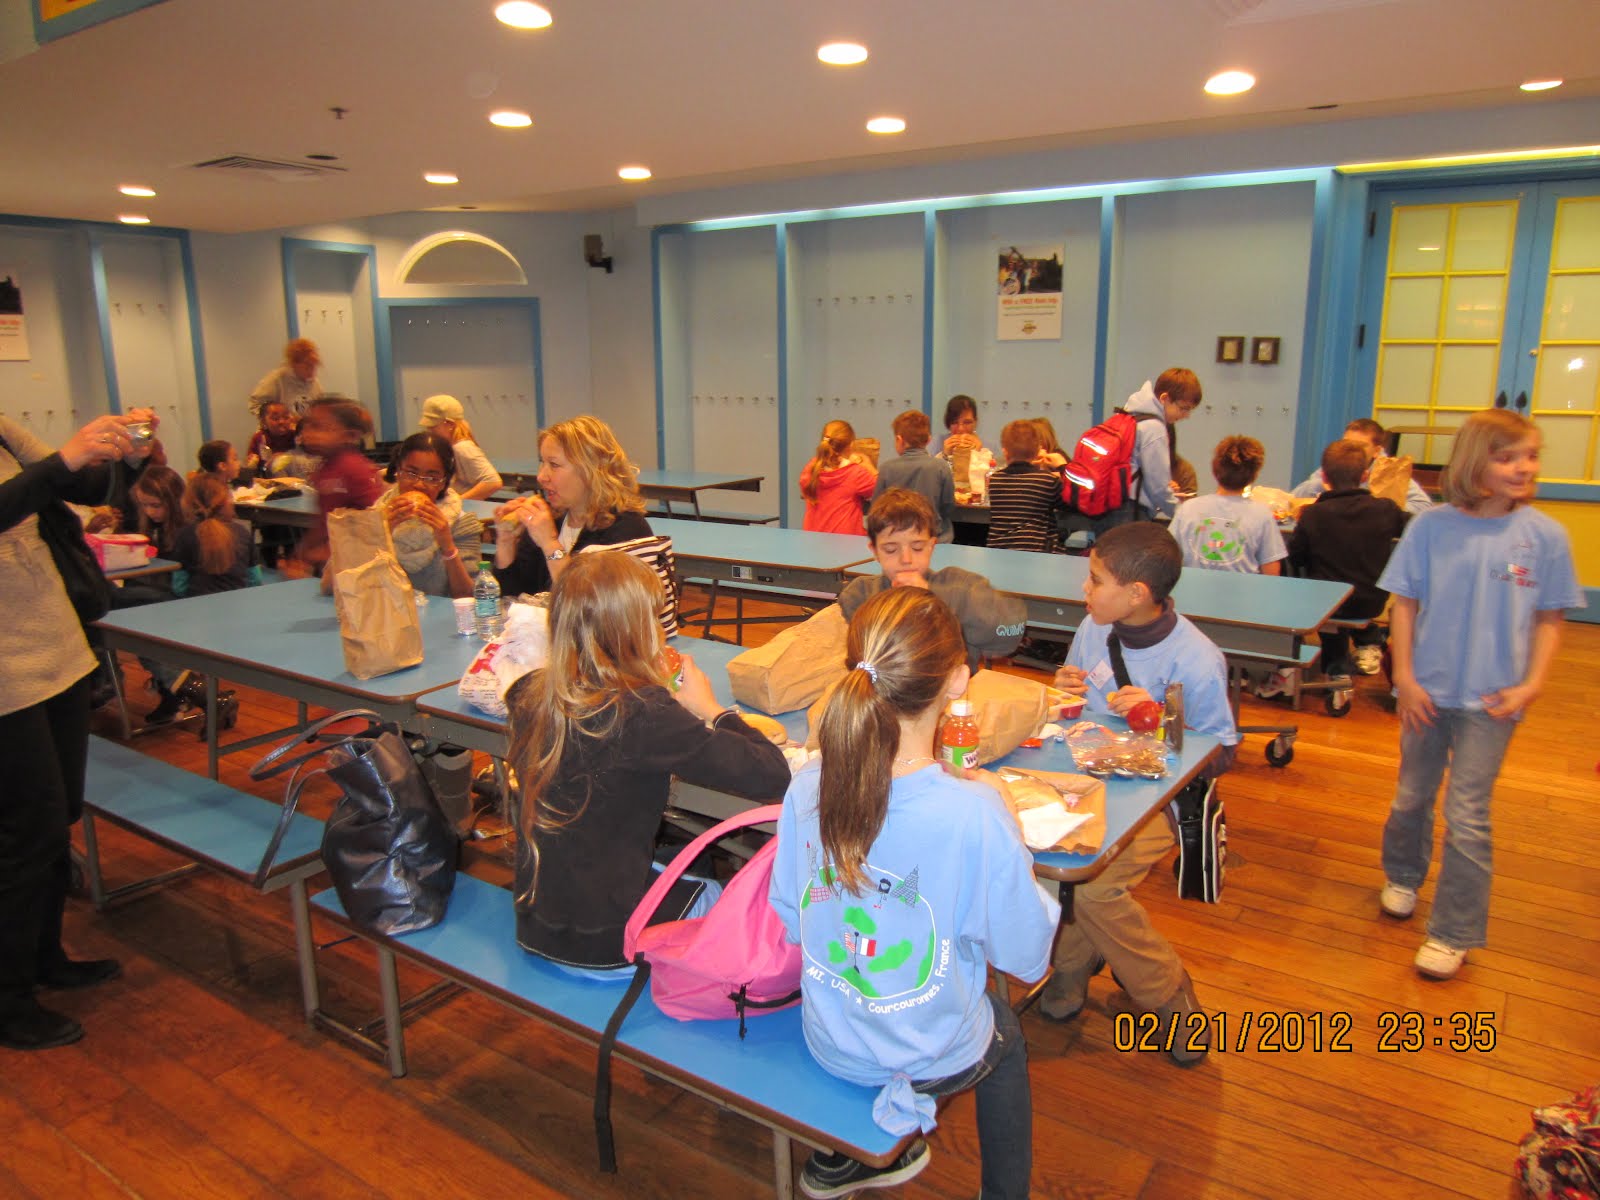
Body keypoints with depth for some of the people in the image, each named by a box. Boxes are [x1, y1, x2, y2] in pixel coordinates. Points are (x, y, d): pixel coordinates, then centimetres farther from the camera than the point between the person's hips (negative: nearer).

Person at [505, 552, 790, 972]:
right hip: (609, 946, -7)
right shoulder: (642, 714, -27)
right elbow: (771, 775, -25)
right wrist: (710, 709, -9)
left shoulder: (528, 695, -7)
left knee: (699, 875, 28)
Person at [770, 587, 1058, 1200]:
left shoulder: (807, 789, -19)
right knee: (1005, 1033, 32)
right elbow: (1026, 957, -15)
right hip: (932, 1057, -3)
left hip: (827, 1040, 3)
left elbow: (790, 919, -3)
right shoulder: (975, 816, -32)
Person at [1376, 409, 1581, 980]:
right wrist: (1404, 678, -7)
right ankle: (1402, 877, 44)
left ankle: (1454, 934, 16)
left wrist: (1530, 686, -9)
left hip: (1492, 699, -1)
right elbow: (1404, 604, -2)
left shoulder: (1545, 535, -6)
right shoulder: (1431, 527, -7)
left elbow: (1550, 619, 1)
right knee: (1411, 798, 18)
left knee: (1466, 817, 1)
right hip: (1428, 692, 1)